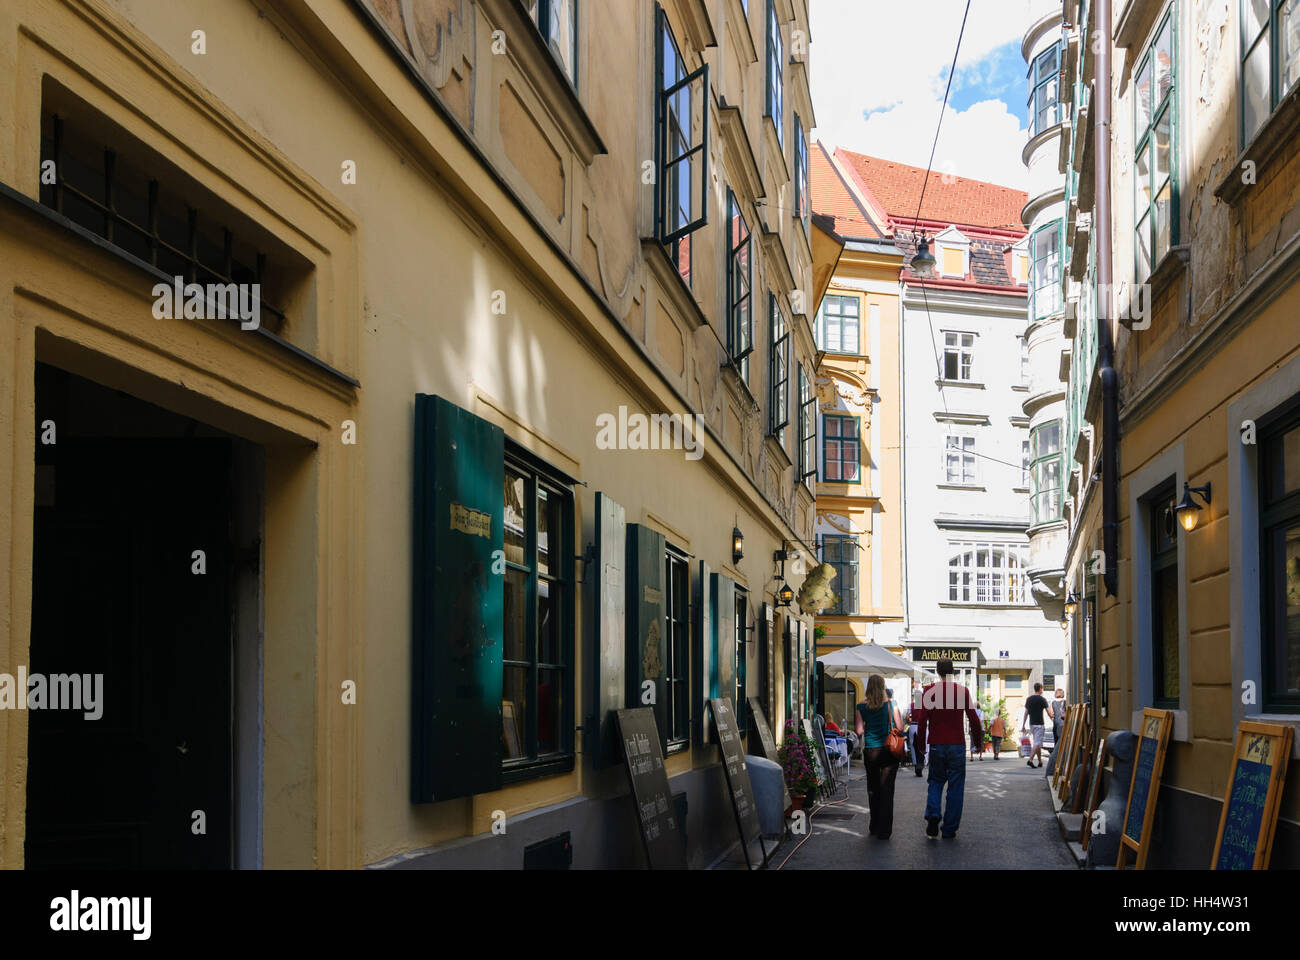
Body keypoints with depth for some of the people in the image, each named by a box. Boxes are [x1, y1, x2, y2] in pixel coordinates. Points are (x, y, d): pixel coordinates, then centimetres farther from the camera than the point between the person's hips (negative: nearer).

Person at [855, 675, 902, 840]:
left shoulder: (862, 706, -2)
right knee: (886, 789, 1)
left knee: (872, 789, 16)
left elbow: (859, 731, -3)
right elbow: (899, 728, -4)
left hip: (870, 751, 1)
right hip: (888, 750, -1)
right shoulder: (891, 704, -5)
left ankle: (874, 827, 24)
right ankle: (884, 830, -3)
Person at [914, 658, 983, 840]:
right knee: (955, 786, 7)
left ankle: (932, 815, -10)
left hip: (936, 745, 1)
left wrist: (921, 743, 7)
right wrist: (978, 741, 13)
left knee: (936, 782, 15)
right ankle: (949, 830, 7)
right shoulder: (962, 692, -2)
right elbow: (974, 719, -1)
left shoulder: (929, 691, -2)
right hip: (957, 745, -1)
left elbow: (921, 719, -4)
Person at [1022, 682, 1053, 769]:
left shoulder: (1029, 699, 8)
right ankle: (1030, 759, -22)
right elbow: (1049, 713, -10)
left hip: (1031, 723, 6)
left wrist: (1023, 725, 13)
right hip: (1039, 724, -6)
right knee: (1037, 743, -8)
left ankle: (1040, 761, 18)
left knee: (1037, 743, 15)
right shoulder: (1042, 699, -8)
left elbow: (1026, 713, 10)